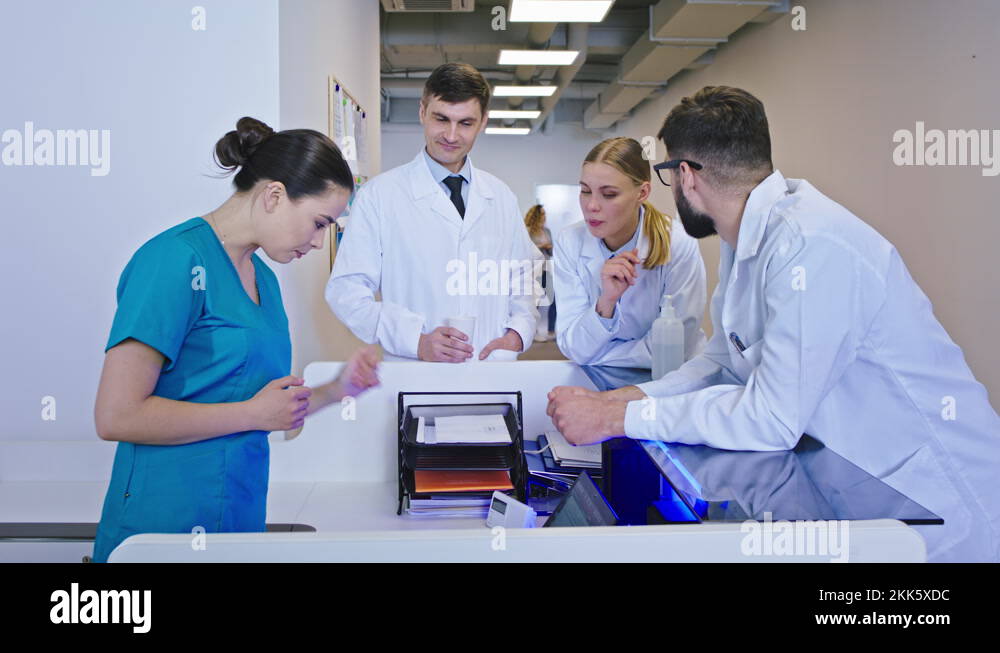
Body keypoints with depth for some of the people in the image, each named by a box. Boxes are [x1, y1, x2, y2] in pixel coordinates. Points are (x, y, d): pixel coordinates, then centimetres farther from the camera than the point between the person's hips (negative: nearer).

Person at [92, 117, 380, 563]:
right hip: (165, 524, -8)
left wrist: (336, 389, -1)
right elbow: (117, 416, -21)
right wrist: (254, 413, -15)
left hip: (239, 516, 8)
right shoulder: (178, 259, -16)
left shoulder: (263, 276, 9)